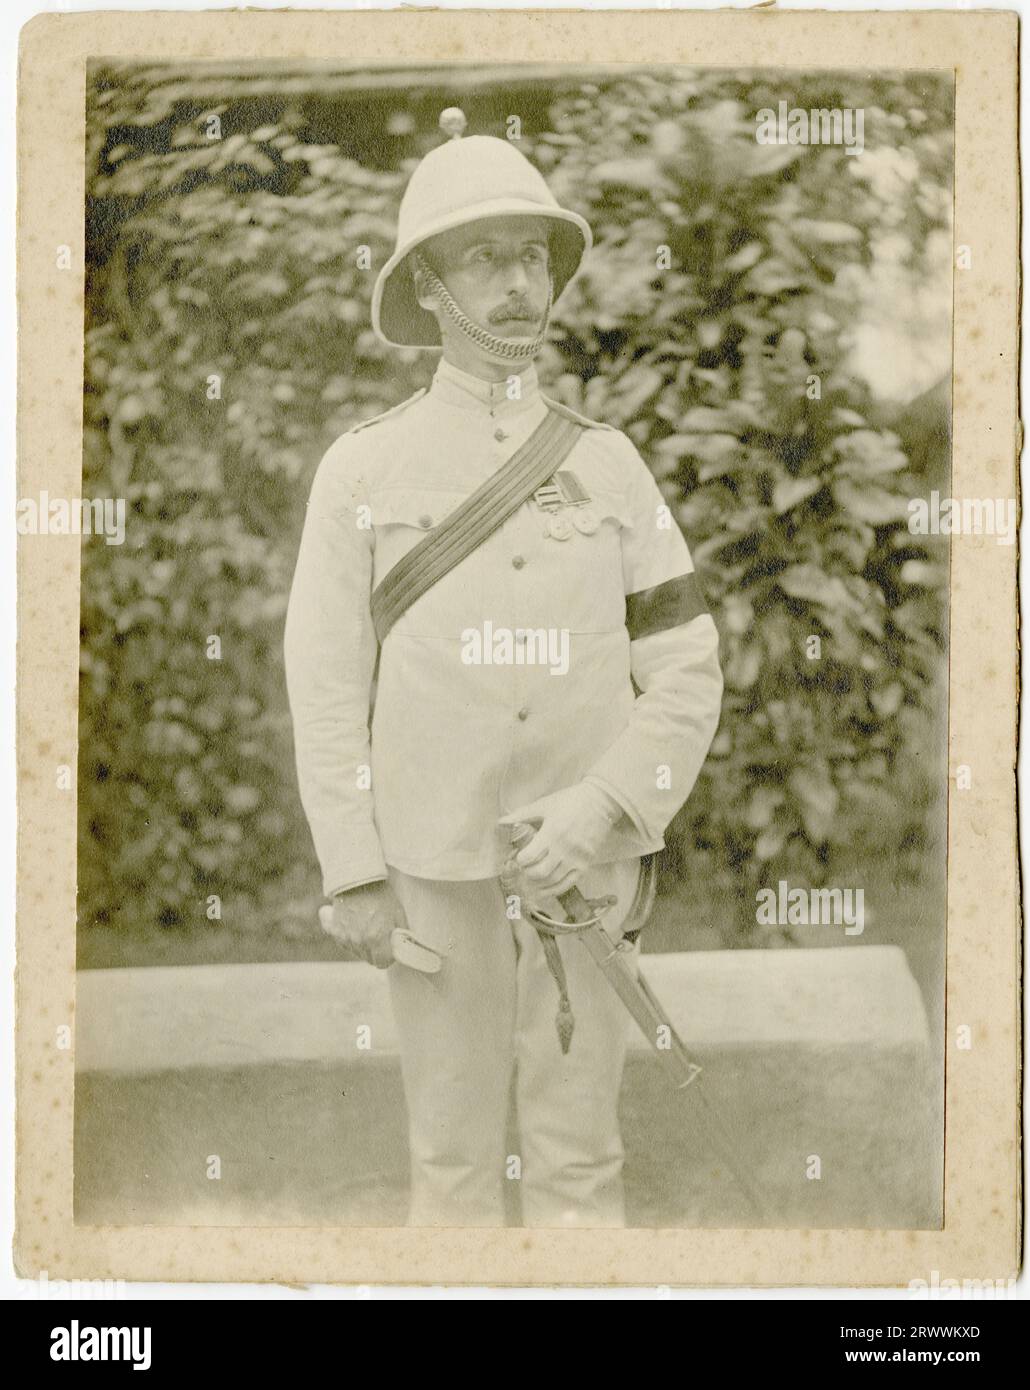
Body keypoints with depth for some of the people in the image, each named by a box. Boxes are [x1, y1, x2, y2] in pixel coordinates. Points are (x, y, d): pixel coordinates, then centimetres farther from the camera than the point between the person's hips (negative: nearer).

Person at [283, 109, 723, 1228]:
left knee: (578, 1144, 8)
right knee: (455, 1142, 8)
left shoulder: (607, 462, 2)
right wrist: (352, 875, -8)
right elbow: (327, 681, -3)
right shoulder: (362, 466, -2)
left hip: (582, 856, 1)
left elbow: (687, 674, -1)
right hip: (436, 860, -1)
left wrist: (602, 812, -16)